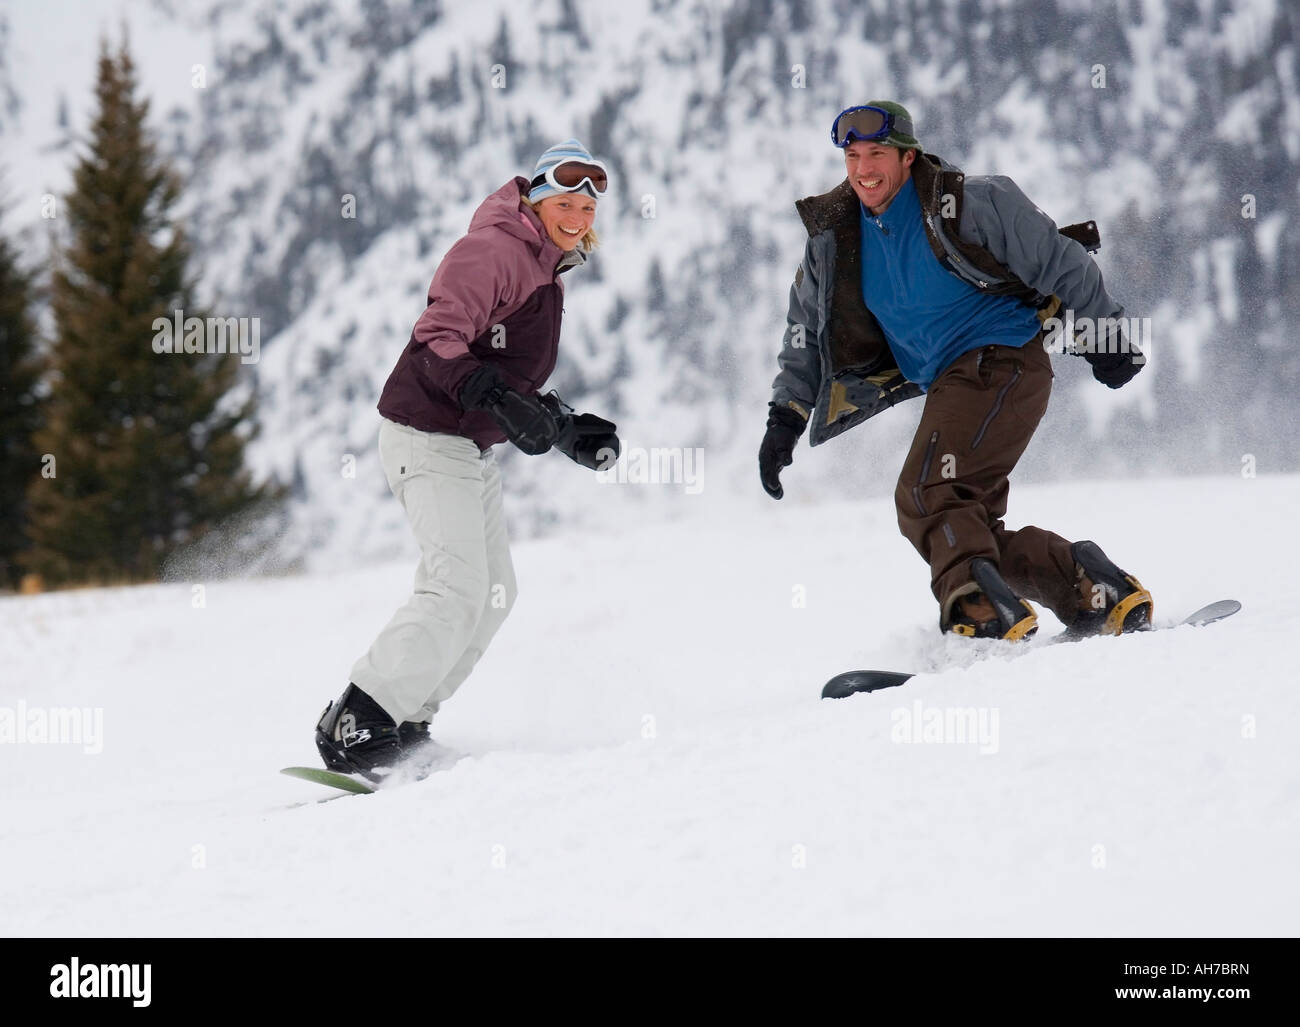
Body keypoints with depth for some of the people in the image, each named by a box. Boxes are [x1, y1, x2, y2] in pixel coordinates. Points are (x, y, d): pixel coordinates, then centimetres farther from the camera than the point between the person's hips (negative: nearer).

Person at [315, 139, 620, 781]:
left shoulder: (545, 276, 18)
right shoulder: (494, 250, -14)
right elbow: (438, 342, -26)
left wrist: (566, 428, 13)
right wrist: (496, 400, -38)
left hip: (473, 450, 10)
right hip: (428, 438, -10)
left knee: (494, 593, 12)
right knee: (457, 588, -20)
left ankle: (404, 727, 17)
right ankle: (355, 726, -18)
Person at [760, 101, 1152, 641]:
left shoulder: (968, 203, -9)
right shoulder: (834, 237, 8)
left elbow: (1060, 263, -2)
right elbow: (807, 332, 19)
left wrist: (1104, 335, 1)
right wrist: (785, 418, 12)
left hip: (1001, 363, -8)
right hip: (949, 387, 8)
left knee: (926, 497, -23)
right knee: (969, 524, -1)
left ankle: (983, 613, -29)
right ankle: (1093, 591, 0)